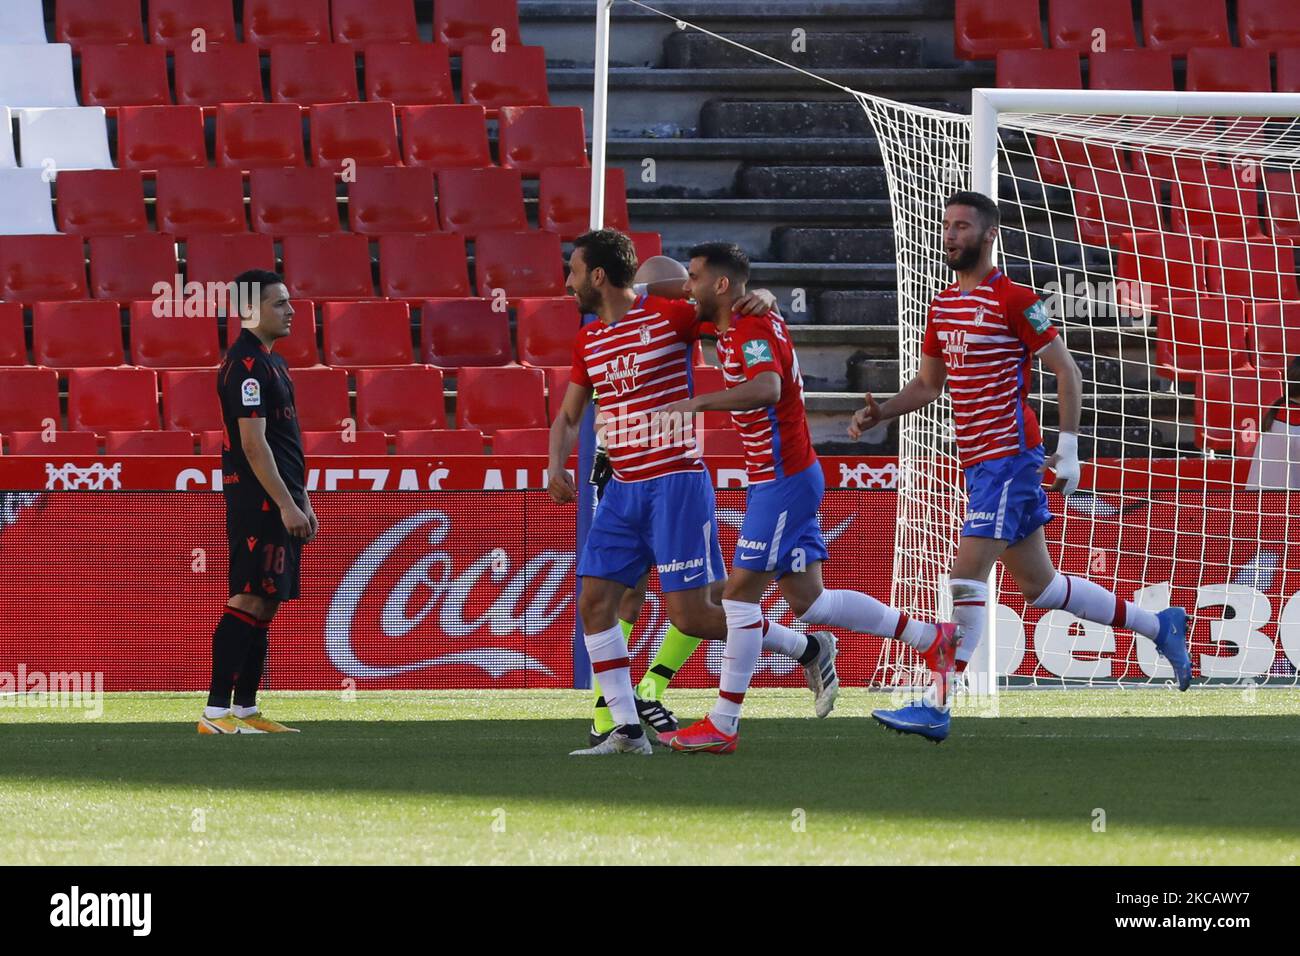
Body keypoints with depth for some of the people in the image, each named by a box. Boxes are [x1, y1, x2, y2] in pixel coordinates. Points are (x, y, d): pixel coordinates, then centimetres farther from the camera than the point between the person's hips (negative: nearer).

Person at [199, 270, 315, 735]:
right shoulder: (246, 364, -14)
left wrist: (303, 501, 22)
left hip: (278, 501, 10)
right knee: (249, 599, -13)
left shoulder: (272, 362, 19)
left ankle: (246, 711, 12)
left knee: (265, 604, 10)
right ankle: (216, 711, -15)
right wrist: (286, 505, -20)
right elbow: (253, 443, -19)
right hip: (258, 500, -10)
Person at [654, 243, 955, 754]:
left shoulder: (752, 331, -19)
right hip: (781, 477, 10)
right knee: (806, 599, 11)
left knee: (740, 592, -7)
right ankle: (932, 639, 17)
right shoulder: (736, 327, 11)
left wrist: (698, 403, -39)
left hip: (783, 480, -10)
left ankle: (722, 726, -3)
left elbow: (766, 388, -38)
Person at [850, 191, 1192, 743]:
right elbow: (928, 385, 22)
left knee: (966, 578, -14)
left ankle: (937, 710, -14)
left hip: (1008, 458, -9)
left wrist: (1068, 448, -14)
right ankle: (1159, 626, 28)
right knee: (1039, 585, 15)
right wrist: (879, 414, 5)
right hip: (979, 464, 9)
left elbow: (1066, 372, -9)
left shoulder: (1014, 301, -11)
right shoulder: (942, 306, 13)